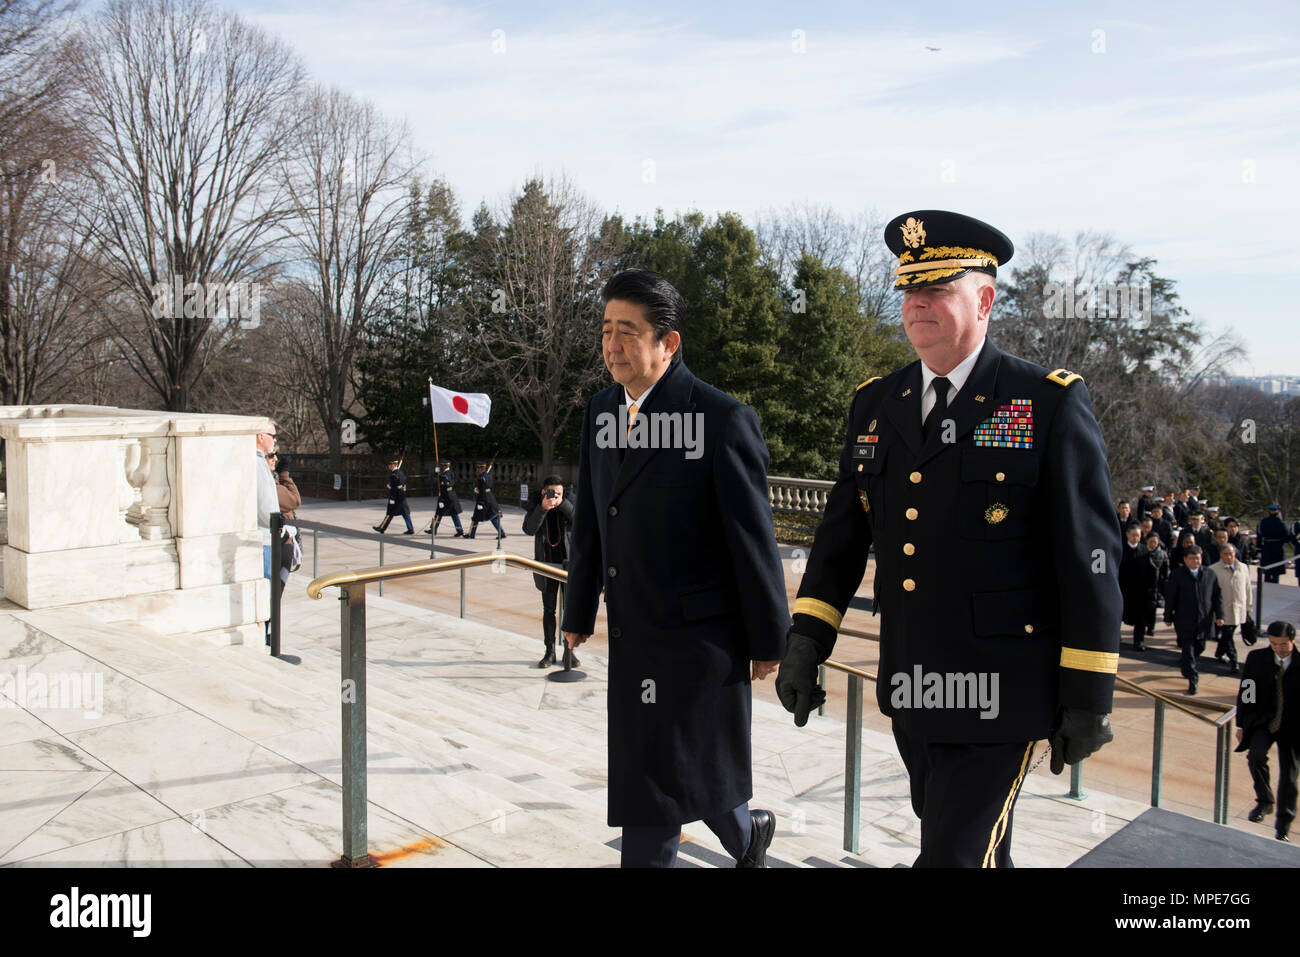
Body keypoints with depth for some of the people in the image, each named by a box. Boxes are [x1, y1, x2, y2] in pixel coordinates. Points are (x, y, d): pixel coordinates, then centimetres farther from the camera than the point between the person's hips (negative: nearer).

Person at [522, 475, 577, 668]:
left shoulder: (568, 504, -3)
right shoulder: (536, 505, -3)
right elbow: (529, 529, -15)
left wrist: (561, 503, -26)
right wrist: (543, 508, -27)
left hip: (568, 561, -1)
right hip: (547, 563, 1)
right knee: (548, 609, 8)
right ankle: (550, 652, 17)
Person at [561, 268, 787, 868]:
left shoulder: (723, 420, -14)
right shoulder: (601, 413, 7)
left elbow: (753, 538, -11)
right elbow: (590, 522, 14)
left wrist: (768, 640, -7)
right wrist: (579, 611, 19)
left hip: (698, 634, -6)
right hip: (632, 638, 7)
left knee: (658, 778, 2)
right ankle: (745, 836, 41)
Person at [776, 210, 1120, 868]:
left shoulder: (1051, 405, -9)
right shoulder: (875, 405, 6)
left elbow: (1090, 555, -10)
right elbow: (841, 534, 8)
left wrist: (1088, 697, -10)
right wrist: (804, 642, -1)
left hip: (999, 695, -5)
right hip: (910, 690, 6)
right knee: (976, 847, 24)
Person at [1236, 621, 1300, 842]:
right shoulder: (1256, 658, -3)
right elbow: (1245, 692, 4)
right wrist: (1241, 725, 3)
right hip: (1262, 722, 1)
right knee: (1256, 755, -26)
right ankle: (1264, 801, 0)